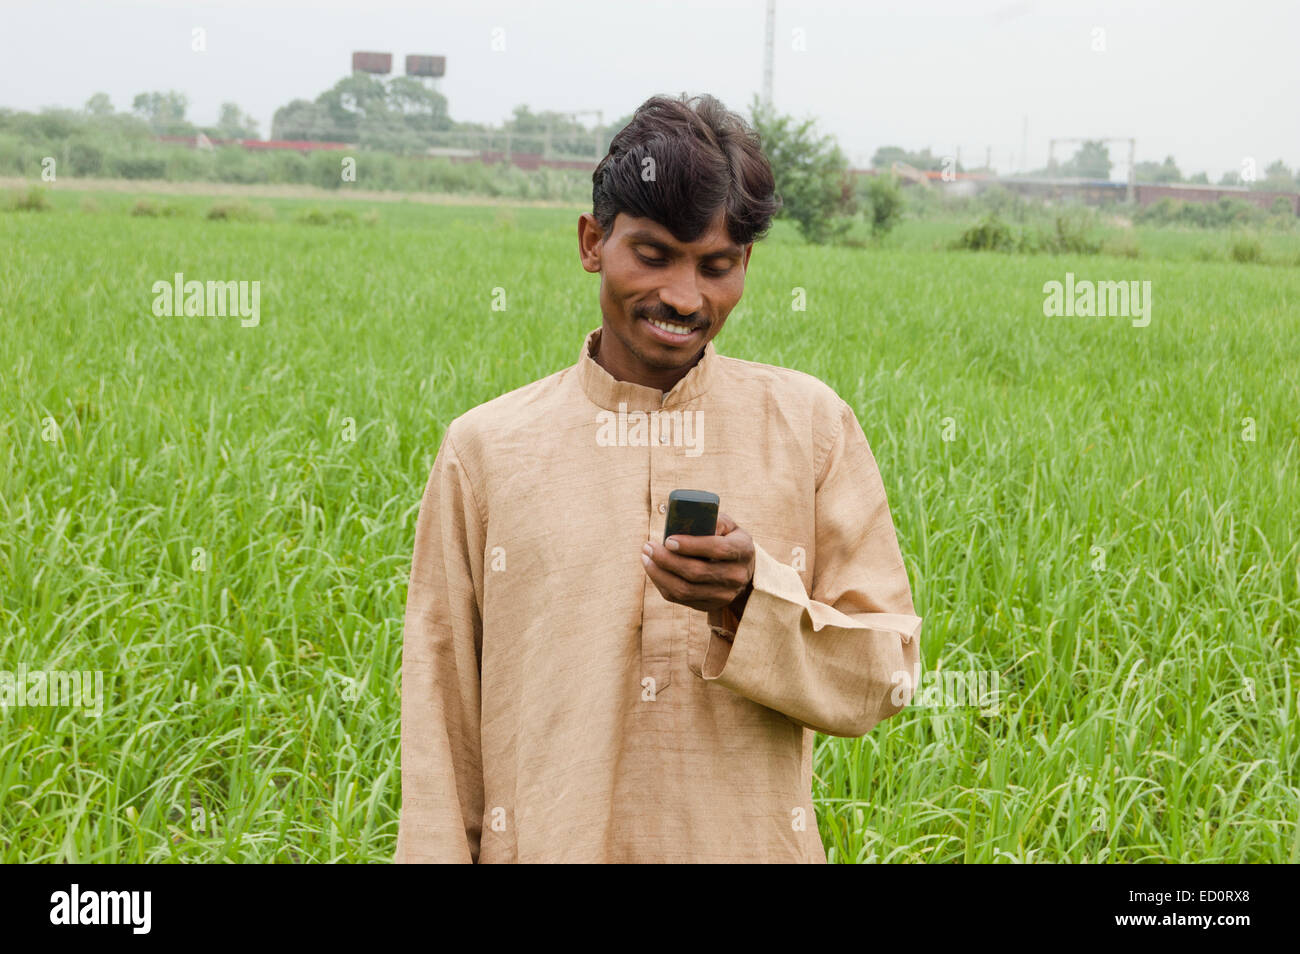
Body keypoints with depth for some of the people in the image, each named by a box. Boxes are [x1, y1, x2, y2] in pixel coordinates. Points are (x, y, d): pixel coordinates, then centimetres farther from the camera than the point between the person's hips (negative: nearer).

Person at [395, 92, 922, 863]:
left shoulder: (813, 426, 1)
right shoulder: (484, 447, 0)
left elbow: (885, 678, -1)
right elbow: (440, 715, 2)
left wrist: (753, 598, -16)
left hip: (751, 843, 1)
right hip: (544, 843, 0)